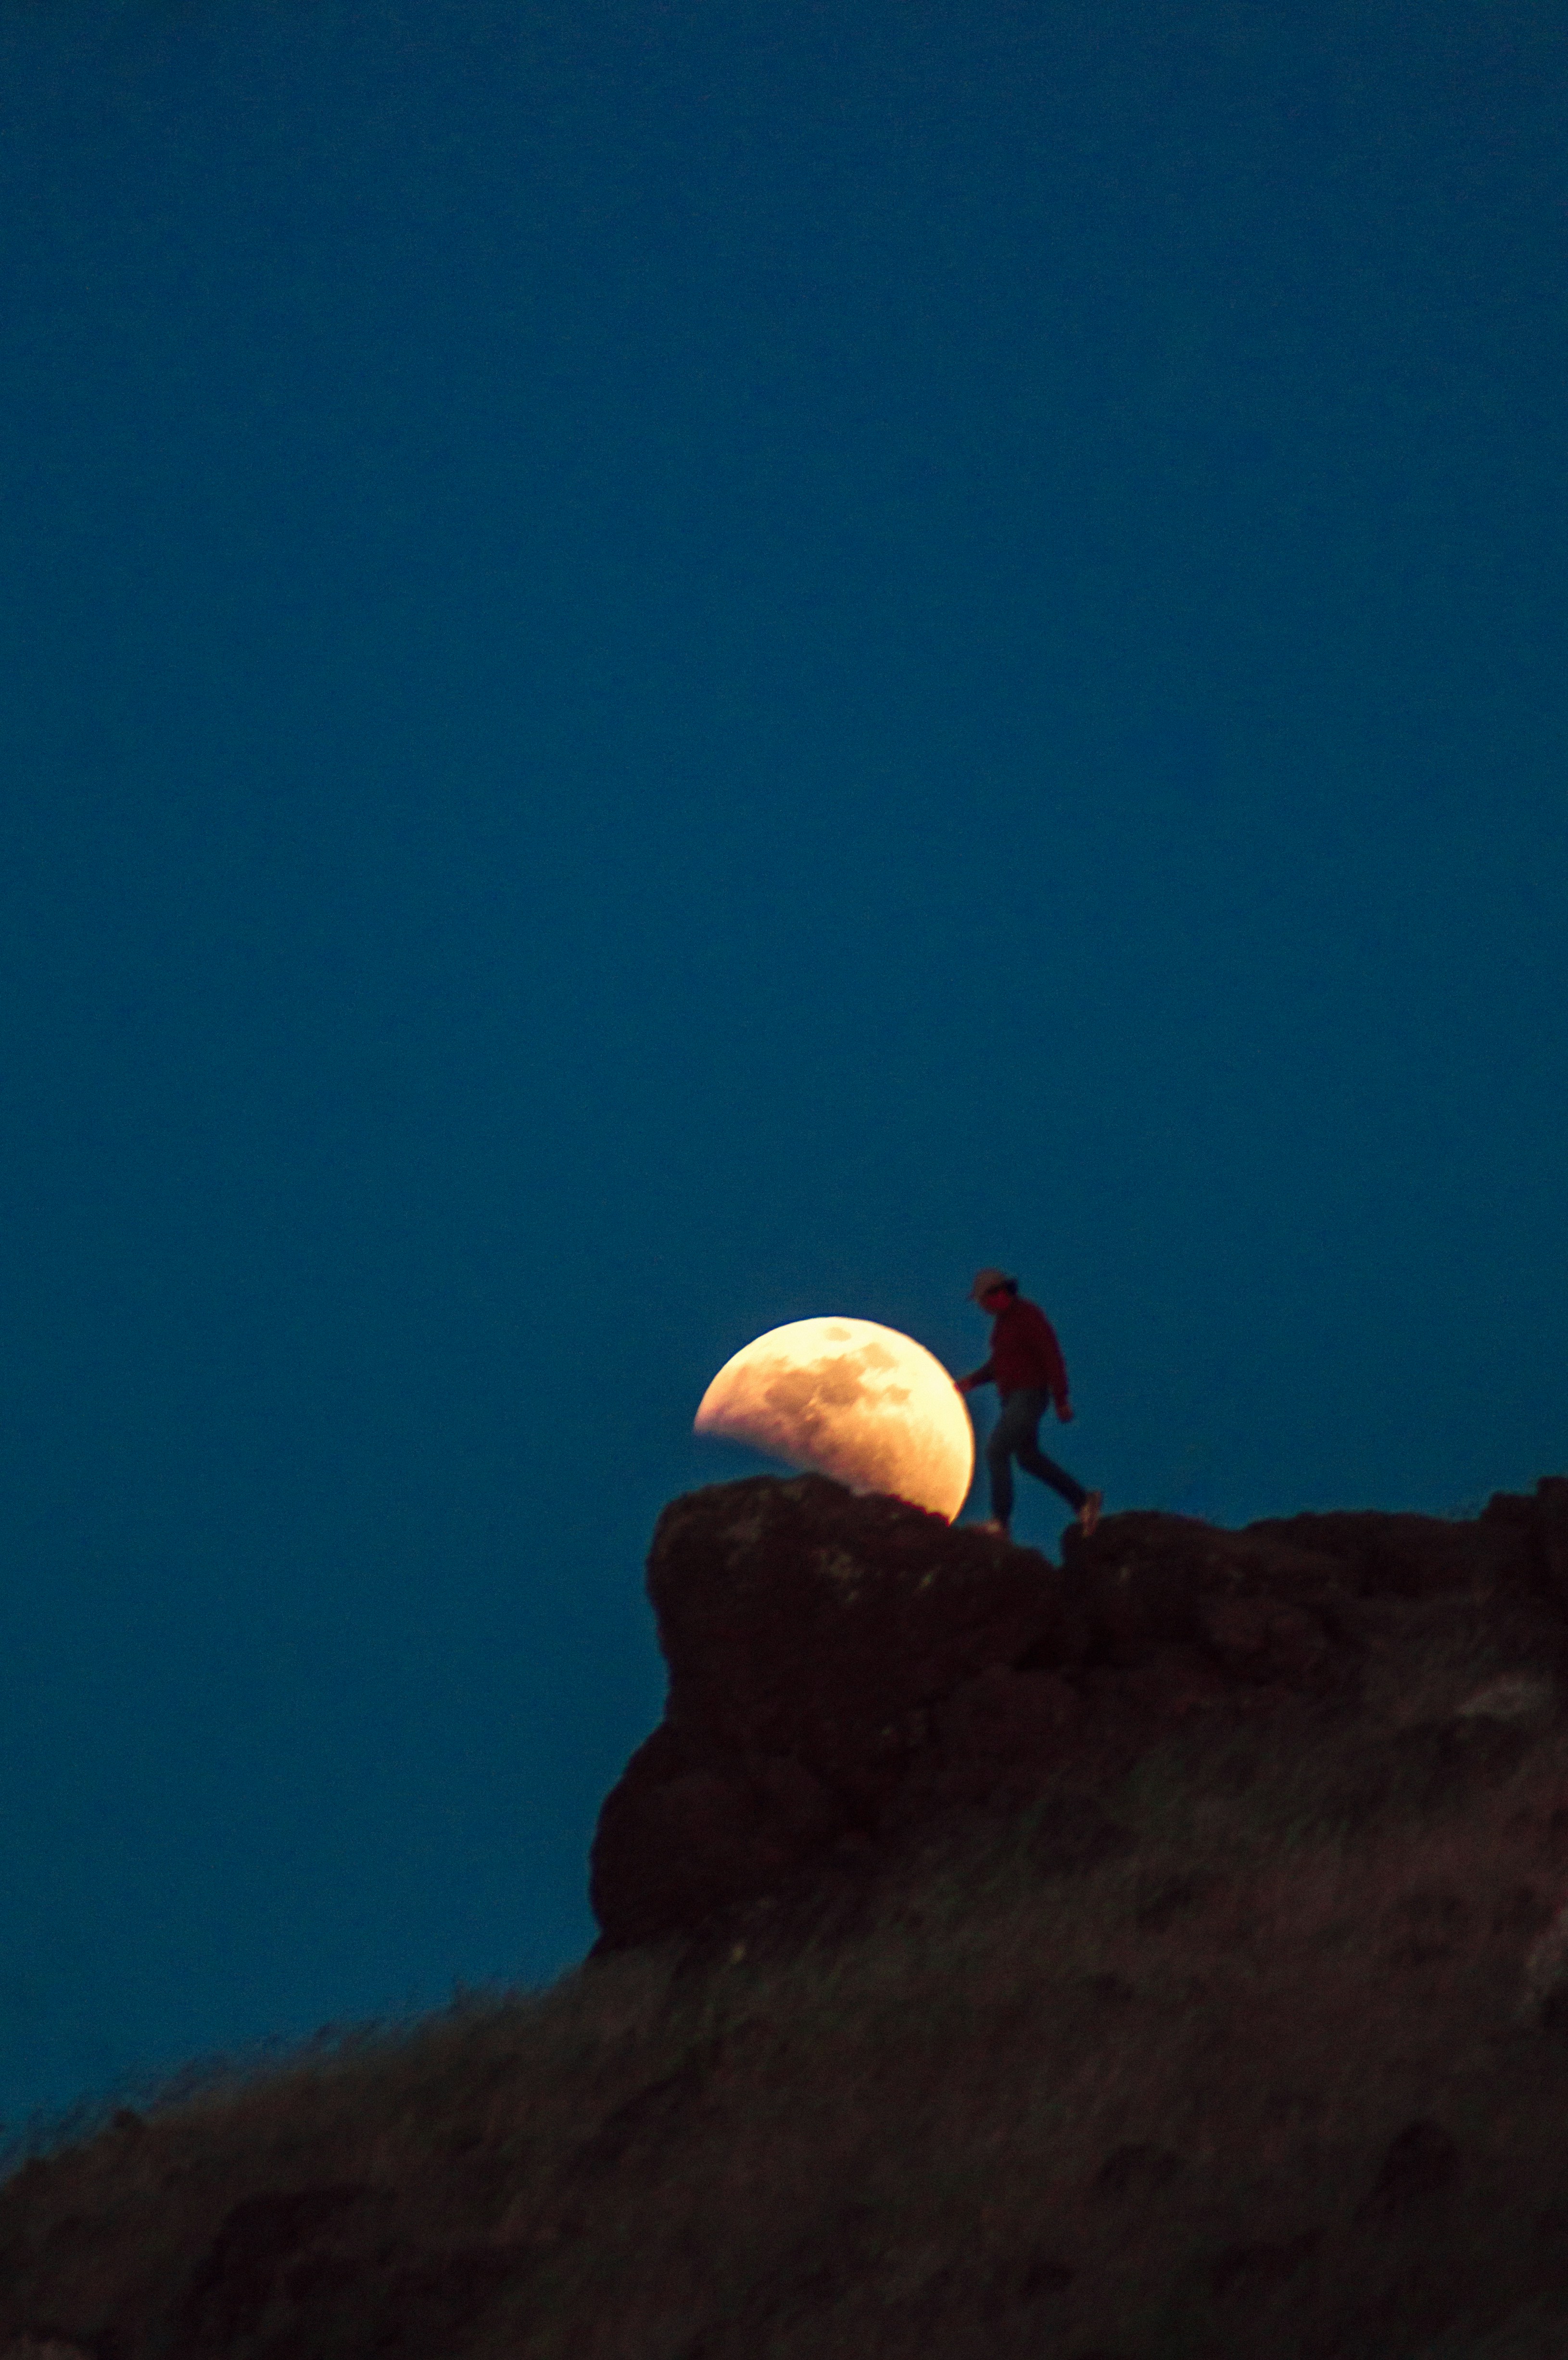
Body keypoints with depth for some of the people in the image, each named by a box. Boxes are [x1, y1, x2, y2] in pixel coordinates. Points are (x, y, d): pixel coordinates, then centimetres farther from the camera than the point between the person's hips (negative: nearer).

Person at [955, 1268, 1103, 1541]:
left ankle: (1000, 1523, -9)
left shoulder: (1030, 1315, -19)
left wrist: (1062, 1401, -20)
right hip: (1014, 1399, 10)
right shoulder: (1005, 1319, 12)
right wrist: (973, 1381, 8)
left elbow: (1053, 1357, -20)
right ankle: (1083, 1502, 24)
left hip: (1029, 1399, -10)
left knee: (996, 1452, -13)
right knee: (1029, 1459, 16)